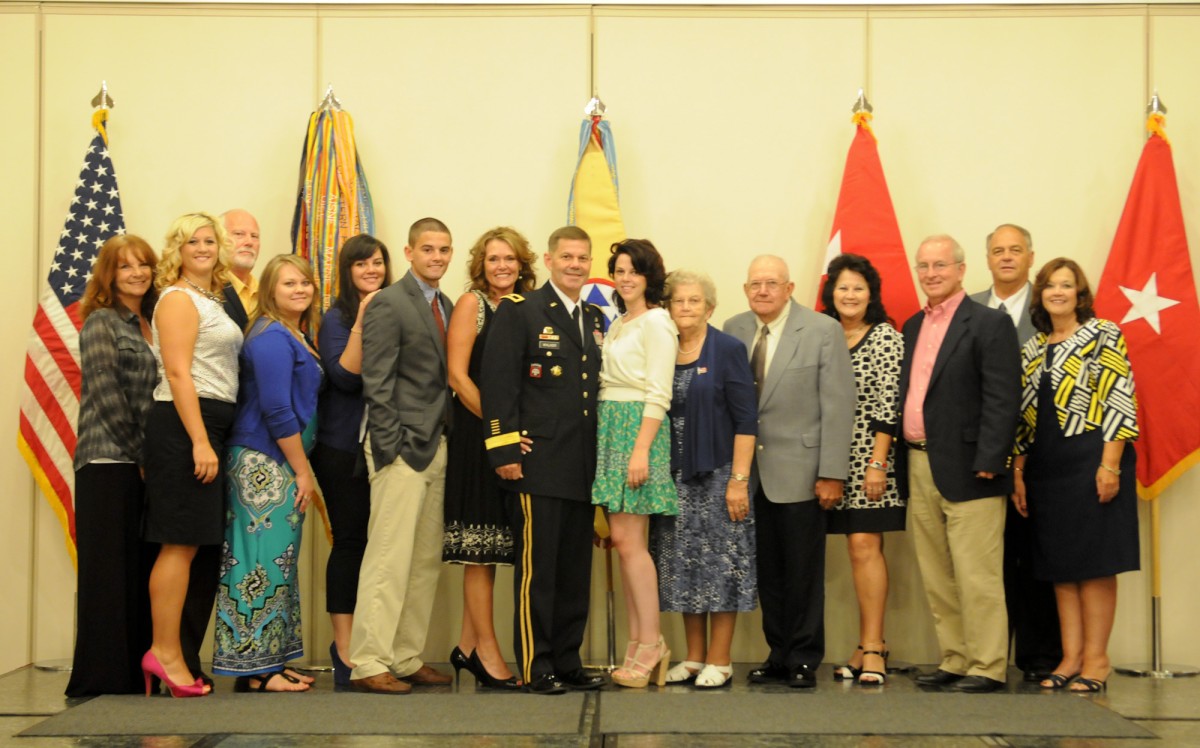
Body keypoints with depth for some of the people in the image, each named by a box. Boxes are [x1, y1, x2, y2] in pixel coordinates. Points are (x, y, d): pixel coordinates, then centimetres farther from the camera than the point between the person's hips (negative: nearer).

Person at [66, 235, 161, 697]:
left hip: (145, 464, 6)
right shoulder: (101, 322, 0)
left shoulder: (150, 326, 18)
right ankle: (102, 675, -1)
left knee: (143, 567, 5)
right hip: (108, 462, -6)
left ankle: (136, 671, 10)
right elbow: (105, 393, -9)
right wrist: (140, 451, -12)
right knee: (108, 567, -5)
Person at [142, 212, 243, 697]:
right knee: (181, 542, -8)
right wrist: (199, 441, -21)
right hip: (185, 424, -9)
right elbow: (178, 373, -15)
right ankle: (164, 653, -3)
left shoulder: (211, 299, 20)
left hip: (210, 425, 9)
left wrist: (211, 439, 12)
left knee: (195, 543, 8)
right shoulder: (178, 298, -6)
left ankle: (173, 654, 13)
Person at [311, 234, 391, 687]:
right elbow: (345, 376, -15)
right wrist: (361, 322, -19)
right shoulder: (337, 319, -2)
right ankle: (345, 650, 6)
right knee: (350, 541, -2)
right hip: (344, 446, -4)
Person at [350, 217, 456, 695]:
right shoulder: (388, 305, -7)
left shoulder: (446, 307, 16)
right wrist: (391, 447, -16)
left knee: (427, 561, 10)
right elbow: (376, 383, -12)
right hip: (403, 447, -8)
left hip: (437, 446, 8)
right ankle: (368, 664, -1)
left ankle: (407, 659, 16)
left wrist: (449, 439, 7)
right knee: (390, 558, -7)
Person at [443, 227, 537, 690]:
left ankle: (468, 646, 20)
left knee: (491, 548, 10)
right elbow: (457, 376, -11)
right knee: (480, 548, -2)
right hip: (476, 435, -6)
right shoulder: (471, 303, -4)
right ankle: (488, 653, 5)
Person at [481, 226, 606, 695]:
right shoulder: (519, 312, -2)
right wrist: (504, 450, -15)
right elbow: (498, 384, -9)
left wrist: (603, 457, 13)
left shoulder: (596, 321, 17)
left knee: (576, 569, 10)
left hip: (583, 469, 6)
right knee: (536, 568, -3)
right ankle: (534, 667, 5)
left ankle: (568, 661, 18)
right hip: (537, 463, -6)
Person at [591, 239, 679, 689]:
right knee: (623, 540, 7)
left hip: (638, 427, -8)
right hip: (610, 428, 8)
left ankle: (650, 642, -2)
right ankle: (638, 645, 11)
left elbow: (658, 394, -14)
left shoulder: (655, 322, -7)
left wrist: (641, 449, -20)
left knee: (628, 539, -10)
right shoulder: (617, 324, 18)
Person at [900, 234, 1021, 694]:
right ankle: (954, 660, 20)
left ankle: (987, 667, 4)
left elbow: (1002, 400, -12)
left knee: (976, 576, -3)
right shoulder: (912, 328, 16)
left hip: (966, 470, -7)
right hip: (918, 468, 7)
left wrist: (987, 462, -18)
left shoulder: (990, 324, -5)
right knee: (936, 578, 11)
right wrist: (901, 460, 9)